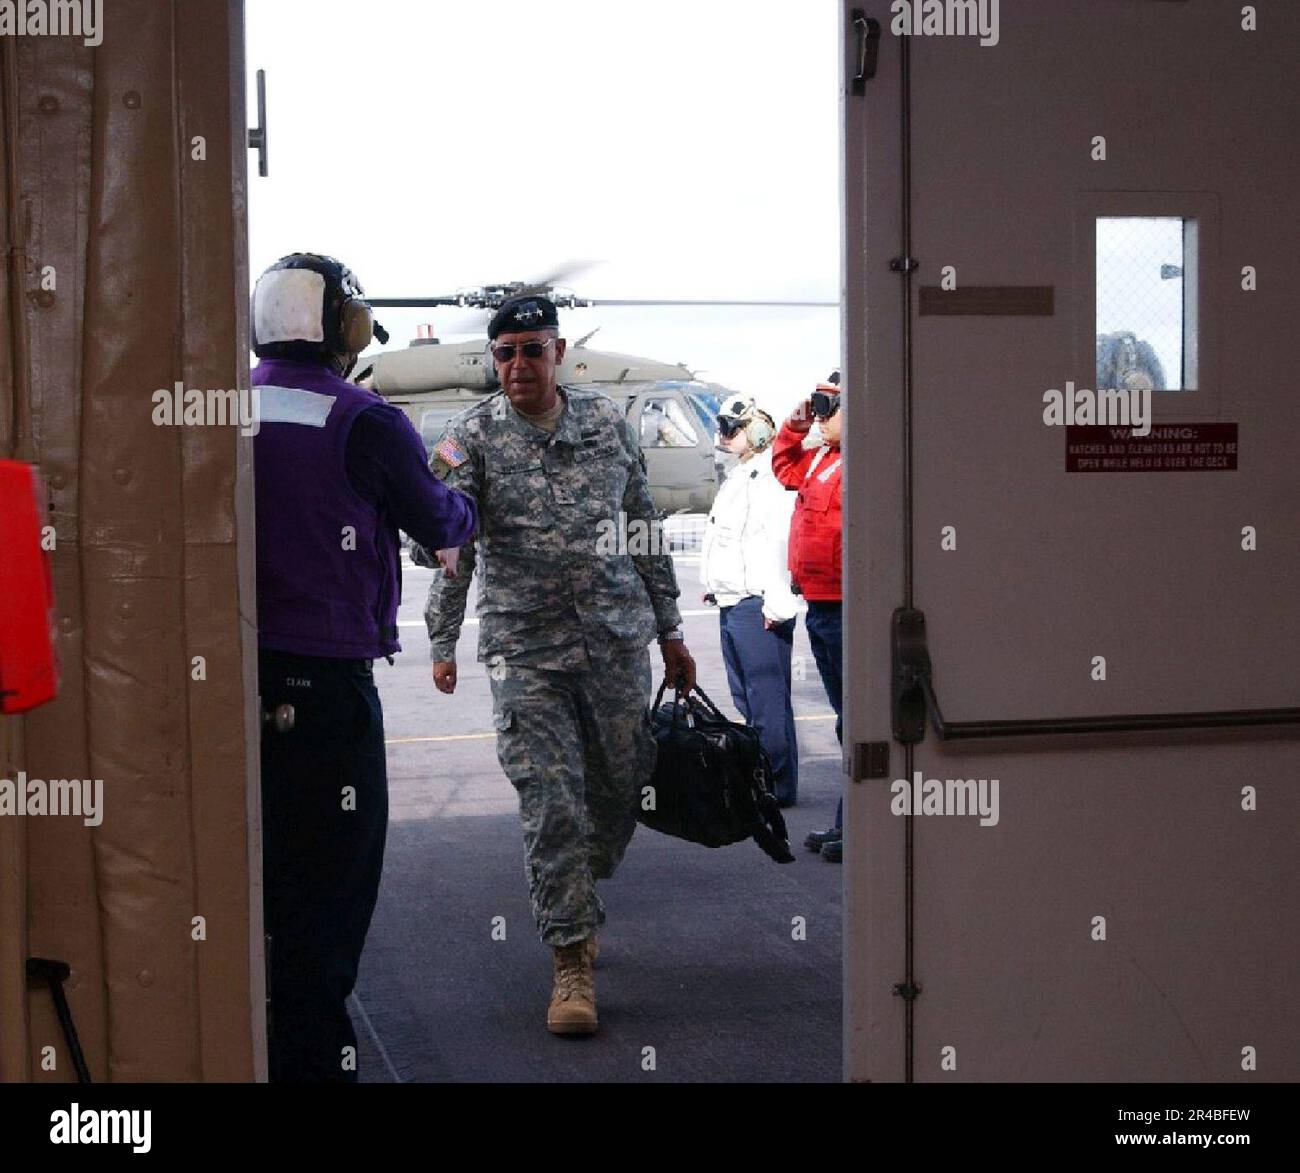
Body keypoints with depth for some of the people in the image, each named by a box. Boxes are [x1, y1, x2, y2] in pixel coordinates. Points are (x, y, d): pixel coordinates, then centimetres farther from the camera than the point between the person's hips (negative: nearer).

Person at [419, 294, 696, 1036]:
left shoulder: (609, 423, 7)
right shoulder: (472, 438, -2)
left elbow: (645, 529, 12)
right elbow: (447, 546, -5)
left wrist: (670, 629, 13)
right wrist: (444, 642, -13)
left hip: (617, 638, 3)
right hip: (524, 648, -3)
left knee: (621, 787, 9)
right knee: (550, 800, -6)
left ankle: (575, 900, 36)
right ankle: (573, 960, 3)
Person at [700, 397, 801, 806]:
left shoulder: (771, 474, -12)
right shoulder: (738, 476, 21)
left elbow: (781, 539, -20)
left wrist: (778, 603, -24)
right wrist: (714, 586, 22)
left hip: (757, 605, -11)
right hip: (731, 604, 11)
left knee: (768, 698, -6)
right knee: (745, 697, 14)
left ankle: (778, 785, -2)